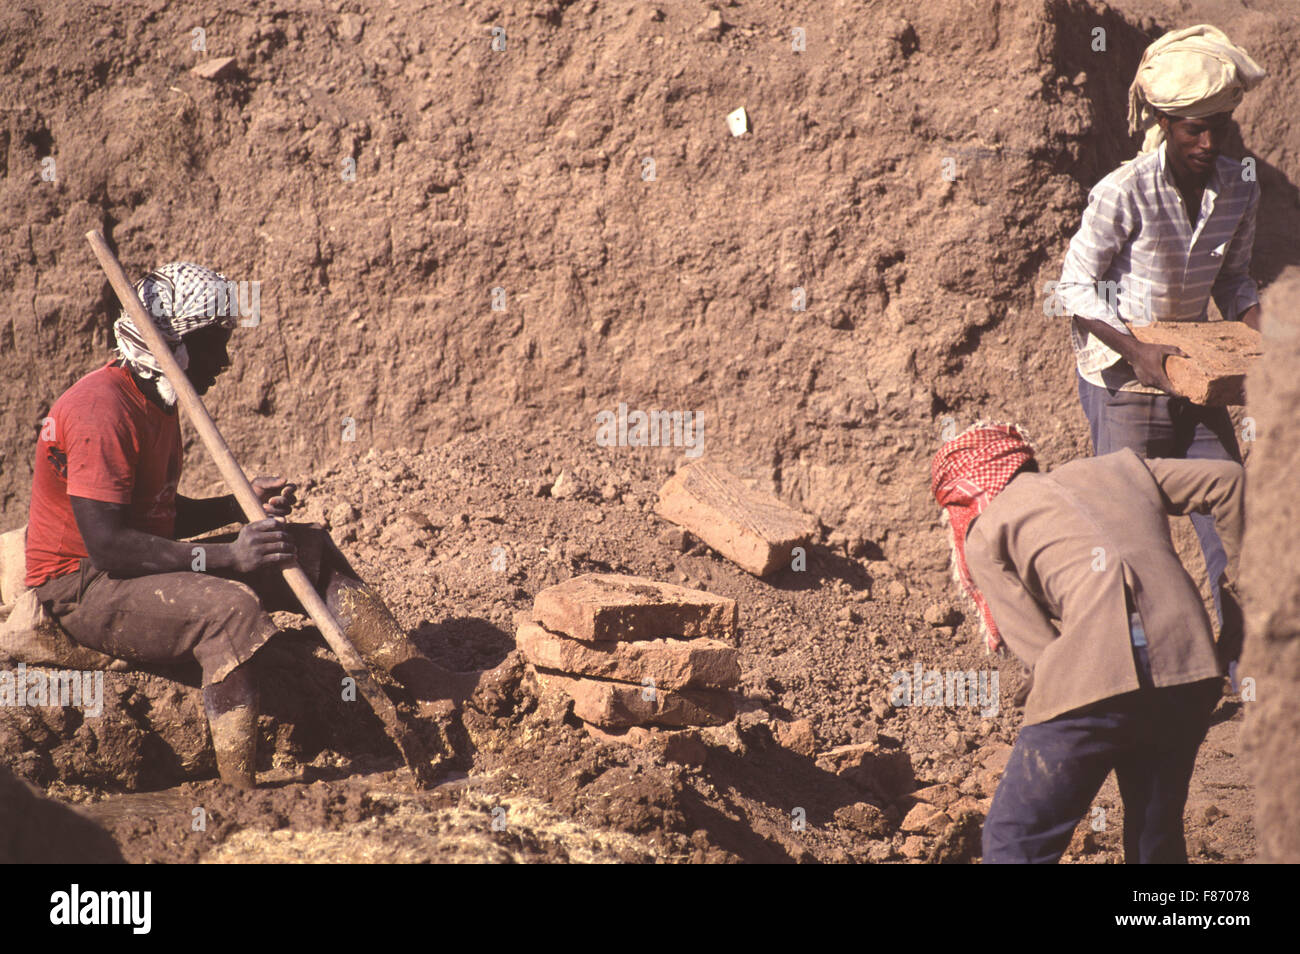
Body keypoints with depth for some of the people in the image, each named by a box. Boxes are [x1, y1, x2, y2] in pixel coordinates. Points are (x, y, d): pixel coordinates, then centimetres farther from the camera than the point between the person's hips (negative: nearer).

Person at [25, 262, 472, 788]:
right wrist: (226, 554, -32)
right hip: (81, 588, -10)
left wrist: (244, 504, 1)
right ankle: (241, 796, -40)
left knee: (309, 550, 6)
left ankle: (423, 679, 11)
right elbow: (104, 542, -29)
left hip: (141, 568, 10)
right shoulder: (101, 411, -23)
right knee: (232, 607, -34)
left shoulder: (155, 401, 10)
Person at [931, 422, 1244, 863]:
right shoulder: (1116, 467, 29)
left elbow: (1037, 649, 6)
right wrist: (1240, 586, 27)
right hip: (1189, 669, 5)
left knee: (1014, 842, 5)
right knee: (1157, 839, 20)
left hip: (1092, 681, -5)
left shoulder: (985, 533, 16)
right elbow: (1226, 480, 22)